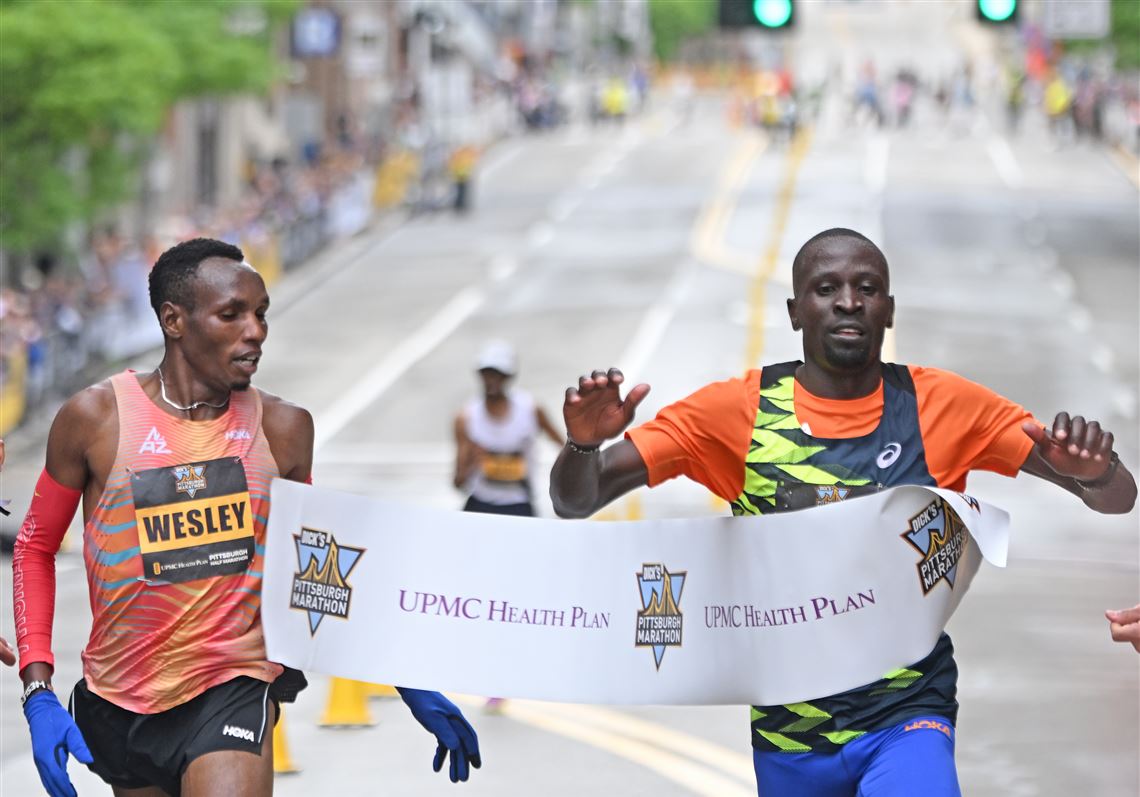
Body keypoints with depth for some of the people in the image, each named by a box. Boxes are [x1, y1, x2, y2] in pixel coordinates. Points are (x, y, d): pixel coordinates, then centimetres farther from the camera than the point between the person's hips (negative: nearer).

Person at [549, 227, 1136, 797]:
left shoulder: (945, 407, -2)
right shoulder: (736, 410, -2)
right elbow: (575, 503, -3)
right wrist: (583, 444, -26)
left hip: (907, 714, -2)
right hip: (786, 730, 2)